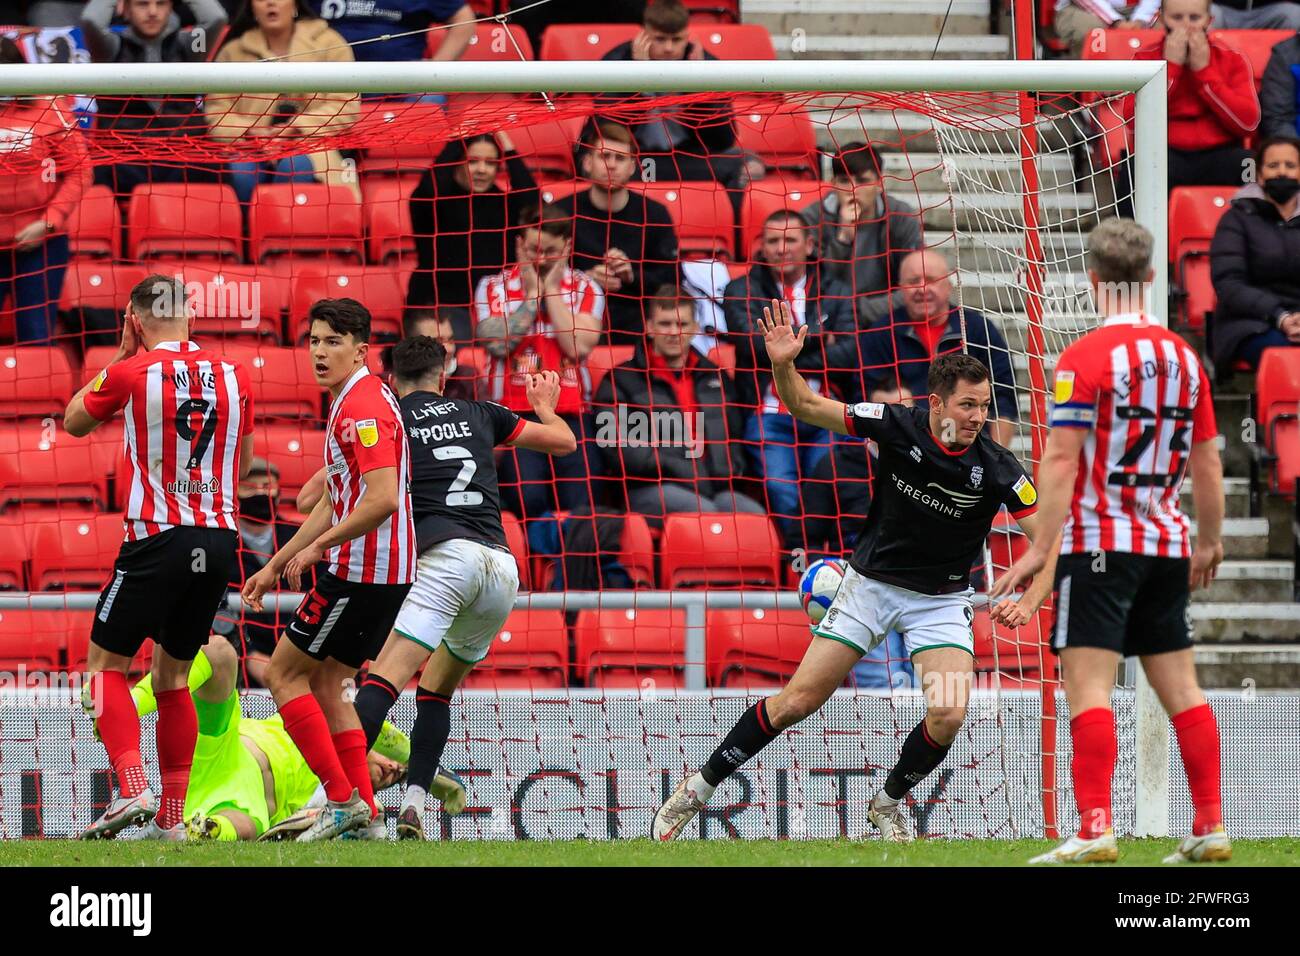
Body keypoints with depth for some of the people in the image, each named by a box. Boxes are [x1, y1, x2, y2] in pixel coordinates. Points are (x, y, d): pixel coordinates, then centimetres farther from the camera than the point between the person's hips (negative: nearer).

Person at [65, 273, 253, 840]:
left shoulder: (131, 372, -7)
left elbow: (74, 422, 13)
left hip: (157, 538, -5)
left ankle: (133, 789, -14)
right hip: (219, 538, 5)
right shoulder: (233, 376, 6)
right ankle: (171, 819, 11)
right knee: (172, 676, 14)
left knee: (106, 663, 5)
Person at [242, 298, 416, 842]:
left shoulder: (363, 408, -17)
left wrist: (317, 547, -17)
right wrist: (276, 565, 26)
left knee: (284, 673, -3)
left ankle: (342, 798, -8)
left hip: (360, 571, -10)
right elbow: (334, 503, 25)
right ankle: (364, 812, 10)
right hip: (383, 572, 10)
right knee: (323, 684, 14)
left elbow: (382, 498, -27)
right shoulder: (350, 403, 18)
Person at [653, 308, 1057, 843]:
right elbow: (806, 406, -11)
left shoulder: (997, 469, -20)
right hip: (871, 583, 0)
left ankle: (890, 801, 12)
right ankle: (701, 786, 13)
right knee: (799, 700, -3)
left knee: (948, 716, -18)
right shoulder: (898, 426, -18)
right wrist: (783, 365, -31)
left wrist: (1028, 602, -34)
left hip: (942, 599, 0)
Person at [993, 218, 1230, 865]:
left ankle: (1095, 831, -19)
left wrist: (1039, 550, -16)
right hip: (1167, 544, 6)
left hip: (1099, 541, -6)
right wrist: (1209, 542, 25)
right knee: (1180, 687, 10)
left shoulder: (1085, 357, -10)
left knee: (1087, 684, -9)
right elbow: (1207, 461, 13)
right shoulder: (1183, 356, 8)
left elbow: (1061, 460, -15)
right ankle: (1210, 829, 8)